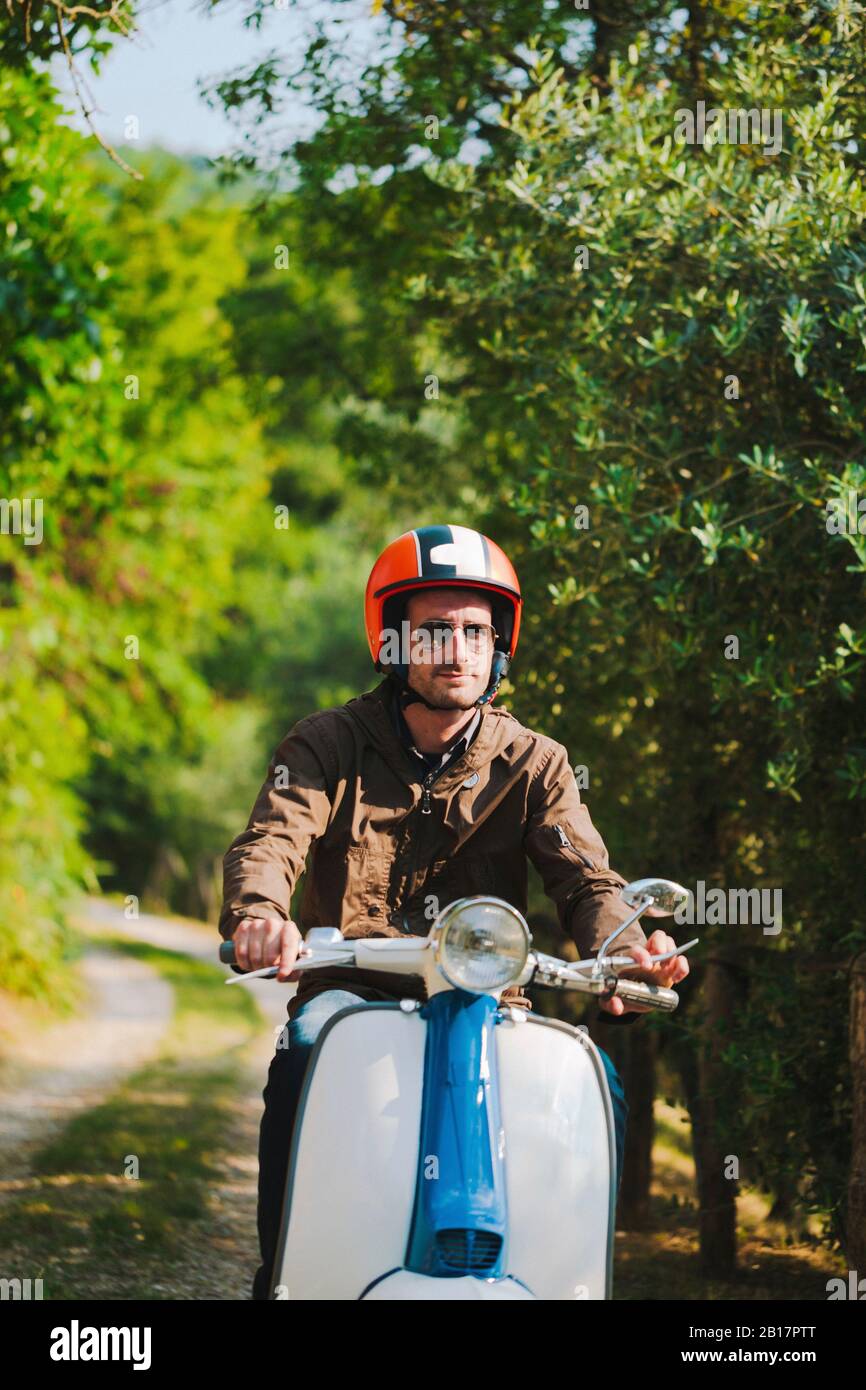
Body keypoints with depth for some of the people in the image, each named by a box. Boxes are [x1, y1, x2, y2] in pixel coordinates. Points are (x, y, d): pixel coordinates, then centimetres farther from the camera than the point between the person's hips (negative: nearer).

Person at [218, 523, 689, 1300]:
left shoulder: (532, 763, 7)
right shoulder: (331, 744, 3)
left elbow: (585, 877, -8)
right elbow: (270, 839, -15)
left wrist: (623, 948, -33)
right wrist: (258, 912, -41)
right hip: (355, 989, -1)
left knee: (594, 1079, -25)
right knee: (307, 1046, -35)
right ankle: (281, 1270, -24)